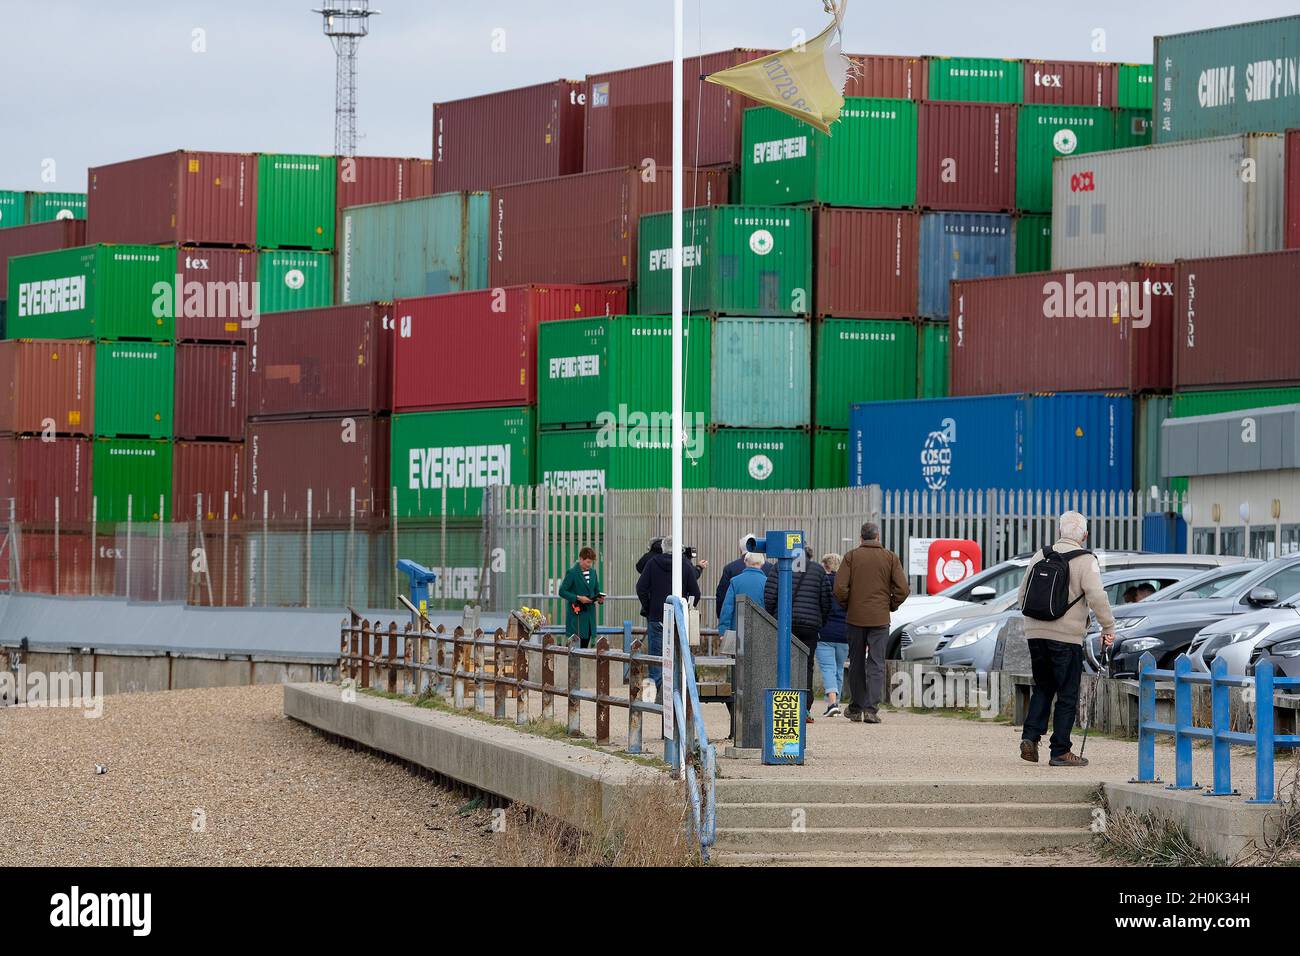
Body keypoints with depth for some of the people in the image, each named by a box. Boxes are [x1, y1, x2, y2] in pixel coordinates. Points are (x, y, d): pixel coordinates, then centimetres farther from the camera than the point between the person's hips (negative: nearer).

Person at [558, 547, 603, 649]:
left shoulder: (593, 572, 11)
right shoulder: (572, 573, -8)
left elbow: (596, 591, 20)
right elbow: (562, 591, -10)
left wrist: (599, 598, -3)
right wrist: (578, 598, -19)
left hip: (589, 613, 6)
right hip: (577, 613, -6)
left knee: (586, 643, 5)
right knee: (576, 643, -8)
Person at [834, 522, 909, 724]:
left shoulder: (851, 556, -2)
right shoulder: (890, 558, -1)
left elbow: (840, 588, -9)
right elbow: (902, 589, -6)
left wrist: (847, 606, 7)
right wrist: (891, 606, 9)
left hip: (855, 617, 1)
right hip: (880, 619, -1)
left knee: (856, 663, 12)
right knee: (876, 664, 0)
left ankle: (855, 709, 20)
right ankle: (871, 708, -12)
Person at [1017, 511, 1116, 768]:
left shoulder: (1041, 556, 9)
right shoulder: (1085, 560, -6)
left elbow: (1023, 594, 16)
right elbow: (1096, 597, -16)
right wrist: (1108, 628, -5)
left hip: (1035, 633, 5)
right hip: (1066, 636, -5)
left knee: (1043, 688, 19)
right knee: (1067, 695, 3)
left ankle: (1030, 737, 4)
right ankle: (1060, 751, 3)